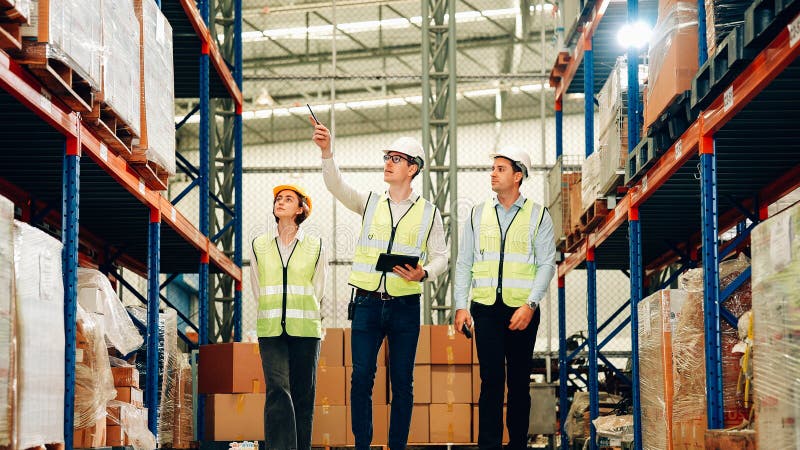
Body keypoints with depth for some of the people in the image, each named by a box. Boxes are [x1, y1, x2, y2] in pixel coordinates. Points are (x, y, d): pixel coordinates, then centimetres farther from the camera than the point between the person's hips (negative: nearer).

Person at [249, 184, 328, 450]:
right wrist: (275, 312, 11)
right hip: (271, 329, 0)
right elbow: (257, 290, 16)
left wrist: (299, 312, 11)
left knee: (303, 393, 1)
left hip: (305, 329, 0)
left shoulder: (315, 246, 7)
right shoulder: (259, 246, 10)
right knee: (277, 389, -16)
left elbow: (317, 291, 13)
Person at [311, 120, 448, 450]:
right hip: (367, 302, 1)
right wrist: (326, 151, -22)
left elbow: (440, 257, 8)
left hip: (405, 307, -1)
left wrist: (424, 273, -13)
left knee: (402, 382, 3)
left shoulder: (428, 213, 6)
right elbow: (336, 186, -6)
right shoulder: (369, 203, 9)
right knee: (361, 378, -3)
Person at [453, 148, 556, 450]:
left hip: (522, 310, -1)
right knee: (491, 379, -6)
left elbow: (547, 264, -1)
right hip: (486, 309, 1)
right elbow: (464, 263, 11)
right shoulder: (478, 214, 11)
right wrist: (460, 306, 0)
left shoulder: (538, 216, 4)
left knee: (519, 381, 5)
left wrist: (530, 305, -13)